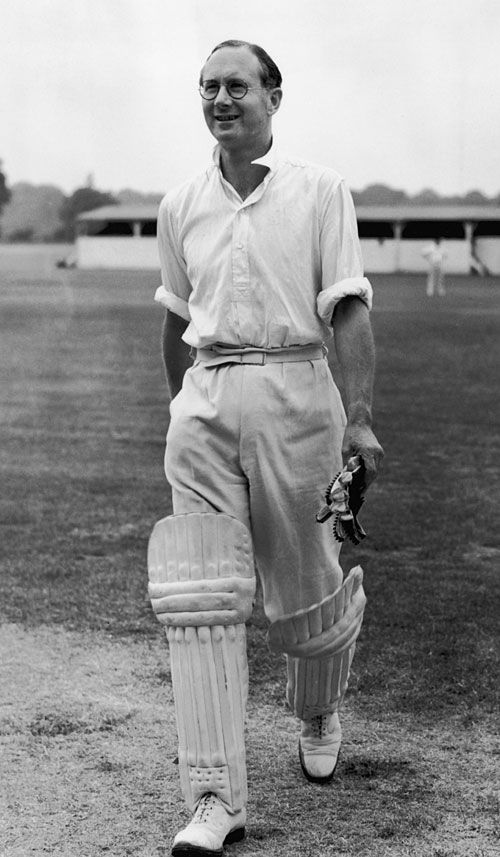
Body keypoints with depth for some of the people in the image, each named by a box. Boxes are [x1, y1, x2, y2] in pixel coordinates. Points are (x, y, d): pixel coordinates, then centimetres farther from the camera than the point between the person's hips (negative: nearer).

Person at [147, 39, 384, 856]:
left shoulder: (320, 190, 2)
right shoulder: (181, 205, 13)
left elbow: (349, 309, -5)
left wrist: (360, 417, -14)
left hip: (295, 393, -2)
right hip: (206, 400, 3)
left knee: (305, 591, 7)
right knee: (200, 598, -9)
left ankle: (319, 713, 39)